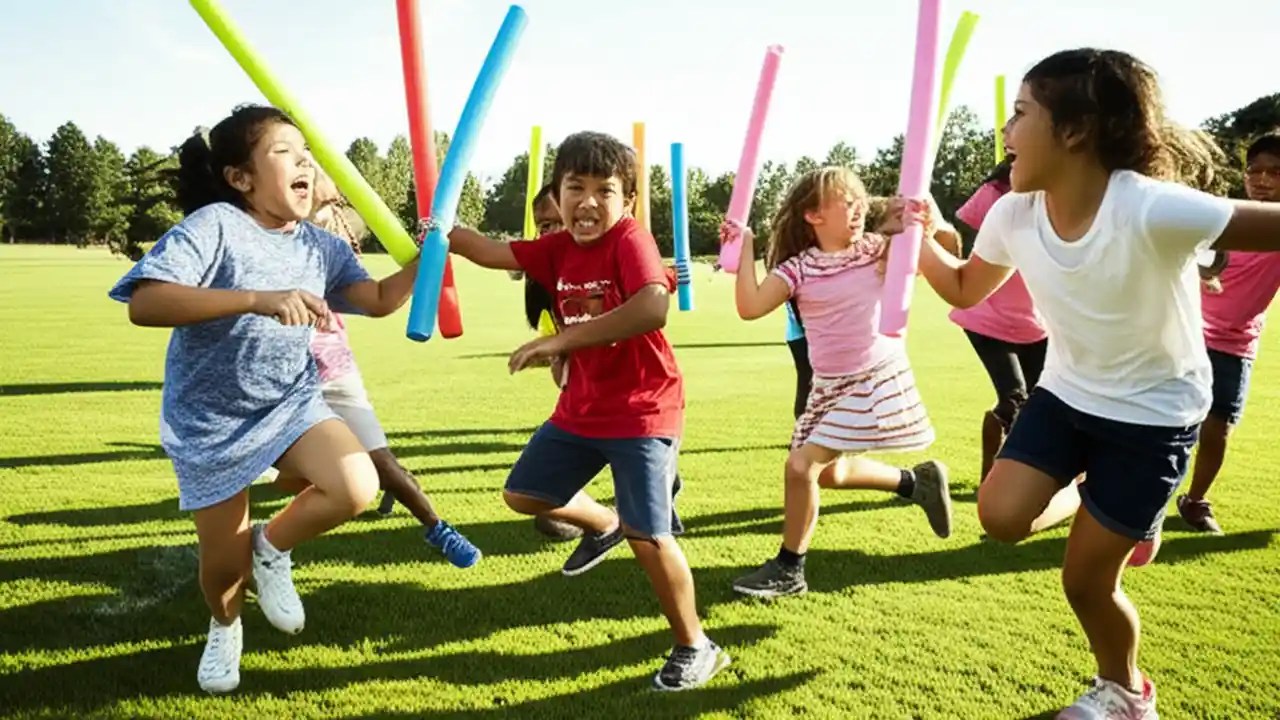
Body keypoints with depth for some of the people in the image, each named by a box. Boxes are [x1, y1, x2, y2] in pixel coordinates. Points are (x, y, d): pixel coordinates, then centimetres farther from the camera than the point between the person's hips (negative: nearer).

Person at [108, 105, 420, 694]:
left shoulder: (322, 247, 0)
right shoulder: (215, 225, -21)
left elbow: (379, 300, 2)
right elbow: (144, 303, -33)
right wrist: (260, 299, -43)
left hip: (291, 403, 4)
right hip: (211, 422, -4)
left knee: (357, 488, -22)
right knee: (225, 562, 6)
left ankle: (272, 547, 10)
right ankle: (224, 627, 44)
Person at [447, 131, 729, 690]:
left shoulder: (631, 240, -19)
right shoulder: (558, 249, 3)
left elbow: (653, 309, -36)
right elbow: (491, 253, 7)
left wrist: (560, 340, -36)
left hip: (642, 411, -7)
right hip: (581, 410, 8)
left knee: (648, 536, -12)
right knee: (523, 494, 16)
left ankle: (695, 648, 11)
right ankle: (603, 525, 41)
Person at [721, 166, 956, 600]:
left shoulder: (879, 250, -5)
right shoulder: (797, 268, -3)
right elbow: (750, 307, -14)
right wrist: (745, 248, -13)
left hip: (875, 379, -5)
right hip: (829, 385, 5)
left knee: (801, 466, -10)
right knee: (830, 473, 18)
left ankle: (788, 570, 8)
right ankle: (916, 482, 39)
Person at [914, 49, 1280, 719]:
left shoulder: (1151, 209, -32)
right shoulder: (1012, 214, -11)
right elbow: (964, 290, 6)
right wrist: (920, 236, -9)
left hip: (1153, 414, -5)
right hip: (1065, 394, 5)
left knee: (1086, 580, 2)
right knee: (1001, 516, -12)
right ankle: (1112, 517, 21)